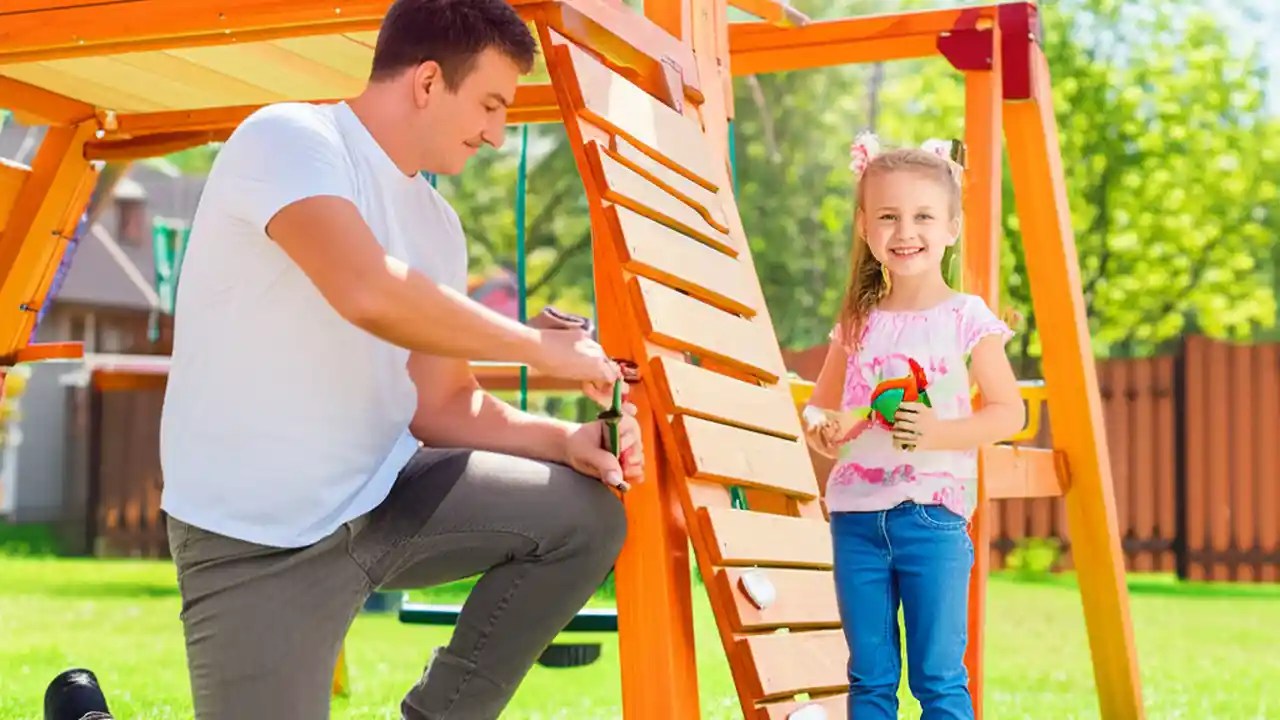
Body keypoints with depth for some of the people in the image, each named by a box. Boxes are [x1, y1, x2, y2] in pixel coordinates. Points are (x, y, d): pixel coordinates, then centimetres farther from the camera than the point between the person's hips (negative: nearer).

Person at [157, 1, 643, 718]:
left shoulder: (438, 223, 9)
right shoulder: (289, 139, -14)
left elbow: (442, 404, 12)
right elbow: (369, 293, -32)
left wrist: (565, 440, -6)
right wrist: (541, 347, -21)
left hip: (378, 498, 7)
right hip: (257, 536, -7)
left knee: (585, 513, -6)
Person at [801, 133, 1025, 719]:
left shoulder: (967, 320, -2)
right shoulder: (857, 325, 10)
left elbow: (1009, 412, -5)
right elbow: (818, 412, 18)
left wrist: (937, 432, -20)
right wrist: (825, 432, -5)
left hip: (933, 516, -4)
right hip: (856, 517, 4)